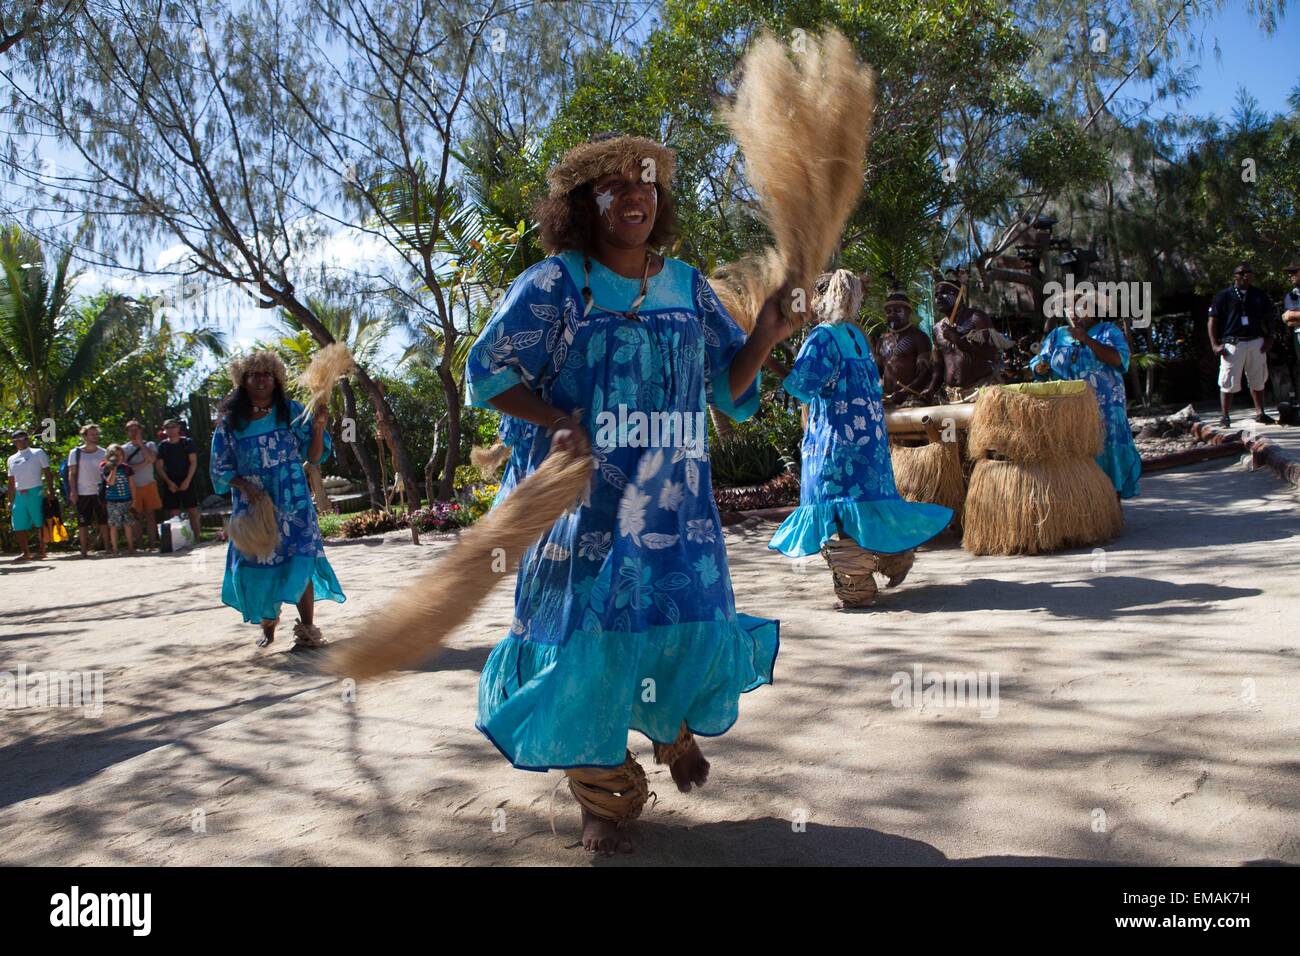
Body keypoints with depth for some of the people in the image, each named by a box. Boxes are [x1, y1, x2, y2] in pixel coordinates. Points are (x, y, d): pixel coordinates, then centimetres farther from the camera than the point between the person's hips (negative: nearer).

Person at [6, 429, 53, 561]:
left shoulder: (38, 453, 5)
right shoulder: (12, 459, 18)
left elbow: (48, 473, 0)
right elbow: (11, 482, 19)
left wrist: (50, 491, -11)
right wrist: (10, 501, 13)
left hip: (35, 492, -5)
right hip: (19, 495, 5)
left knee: (39, 524, -5)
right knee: (19, 526, 2)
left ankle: (41, 552, -1)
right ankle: (25, 553, 8)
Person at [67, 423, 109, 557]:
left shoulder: (103, 452, 7)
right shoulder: (75, 453, 2)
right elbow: (72, 474, 1)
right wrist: (73, 492, -7)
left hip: (100, 492, 1)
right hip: (82, 493, -1)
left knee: (103, 521, 4)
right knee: (82, 522, 2)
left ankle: (106, 547, 9)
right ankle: (84, 550, 7)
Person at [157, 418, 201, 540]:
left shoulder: (187, 442, 2)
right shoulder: (163, 446, 6)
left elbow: (193, 462, -1)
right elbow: (159, 467, 5)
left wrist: (187, 480, -10)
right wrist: (169, 482, -7)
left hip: (187, 481, -1)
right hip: (170, 483, 1)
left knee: (193, 512, -3)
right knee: (173, 515, -1)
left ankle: (197, 539, 0)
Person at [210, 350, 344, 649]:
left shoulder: (291, 412, 0)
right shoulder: (230, 422, 1)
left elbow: (313, 456, -3)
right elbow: (221, 468, 4)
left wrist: (317, 429, -21)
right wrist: (244, 486, -14)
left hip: (293, 504, -1)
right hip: (252, 507, 1)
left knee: (301, 562, -10)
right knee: (258, 566, 5)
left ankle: (307, 630, -2)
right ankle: (268, 626, 23)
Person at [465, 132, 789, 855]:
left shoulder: (689, 288, 10)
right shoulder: (554, 285, -2)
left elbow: (729, 389, 10)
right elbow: (489, 372, -3)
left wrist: (766, 336, -9)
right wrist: (557, 423, -18)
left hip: (675, 503, 4)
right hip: (582, 502, -3)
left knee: (690, 622, 4)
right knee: (590, 638, -1)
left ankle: (674, 728, 40)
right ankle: (605, 800, 21)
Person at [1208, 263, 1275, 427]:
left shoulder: (1260, 295, 13)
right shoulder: (1223, 296, 2)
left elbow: (1268, 318, 18)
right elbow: (1213, 321, 0)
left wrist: (1269, 338, 5)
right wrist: (1215, 344, -9)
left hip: (1256, 343, 4)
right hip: (1232, 344, -4)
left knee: (1258, 381, 10)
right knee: (1228, 382, -5)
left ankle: (1260, 412, 19)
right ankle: (1225, 416, 1)